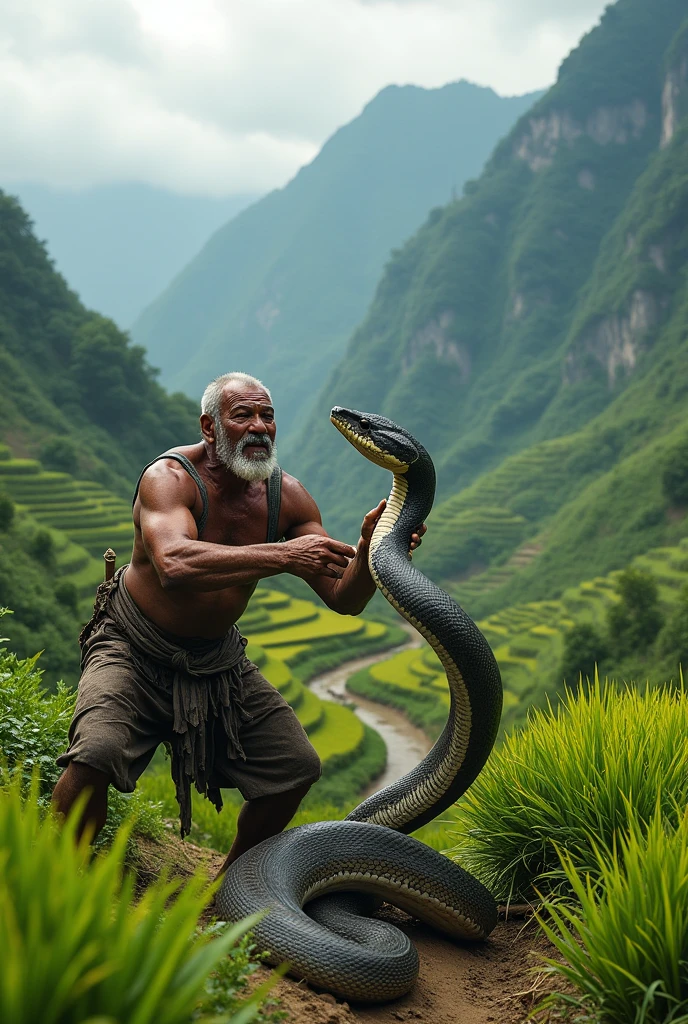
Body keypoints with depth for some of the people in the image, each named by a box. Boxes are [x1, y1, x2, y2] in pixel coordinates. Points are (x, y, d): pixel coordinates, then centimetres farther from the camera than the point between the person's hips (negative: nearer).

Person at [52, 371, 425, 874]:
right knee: (95, 755, -29)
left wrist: (368, 551, -32)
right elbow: (174, 565, -45)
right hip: (135, 650, -5)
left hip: (219, 658, 6)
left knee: (297, 766, 0)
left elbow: (344, 599, -10)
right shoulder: (170, 477, -23)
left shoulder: (287, 496, -8)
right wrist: (284, 556, -50)